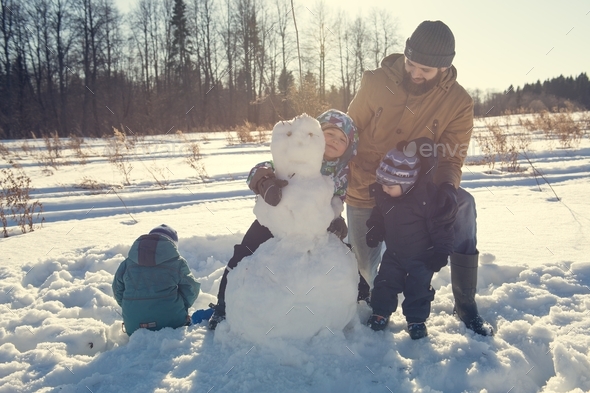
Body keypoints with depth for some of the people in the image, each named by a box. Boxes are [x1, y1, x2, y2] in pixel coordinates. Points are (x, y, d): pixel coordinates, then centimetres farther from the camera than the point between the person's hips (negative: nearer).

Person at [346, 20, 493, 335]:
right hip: (364, 192, 0)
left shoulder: (458, 102, -12)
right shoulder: (376, 81, -12)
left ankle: (466, 307, -14)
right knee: (366, 268, 4)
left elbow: (450, 157, -10)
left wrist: (447, 187, -32)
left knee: (462, 205, -27)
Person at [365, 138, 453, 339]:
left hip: (421, 255, -4)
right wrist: (374, 232, 1)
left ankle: (416, 320, 25)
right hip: (393, 252, 4)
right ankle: (380, 312, 29)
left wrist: (441, 252, -17)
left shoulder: (428, 195, -28)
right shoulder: (382, 194, -12)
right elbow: (378, 216, 10)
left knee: (418, 288, 7)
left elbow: (441, 226, -20)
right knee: (385, 283, 10)